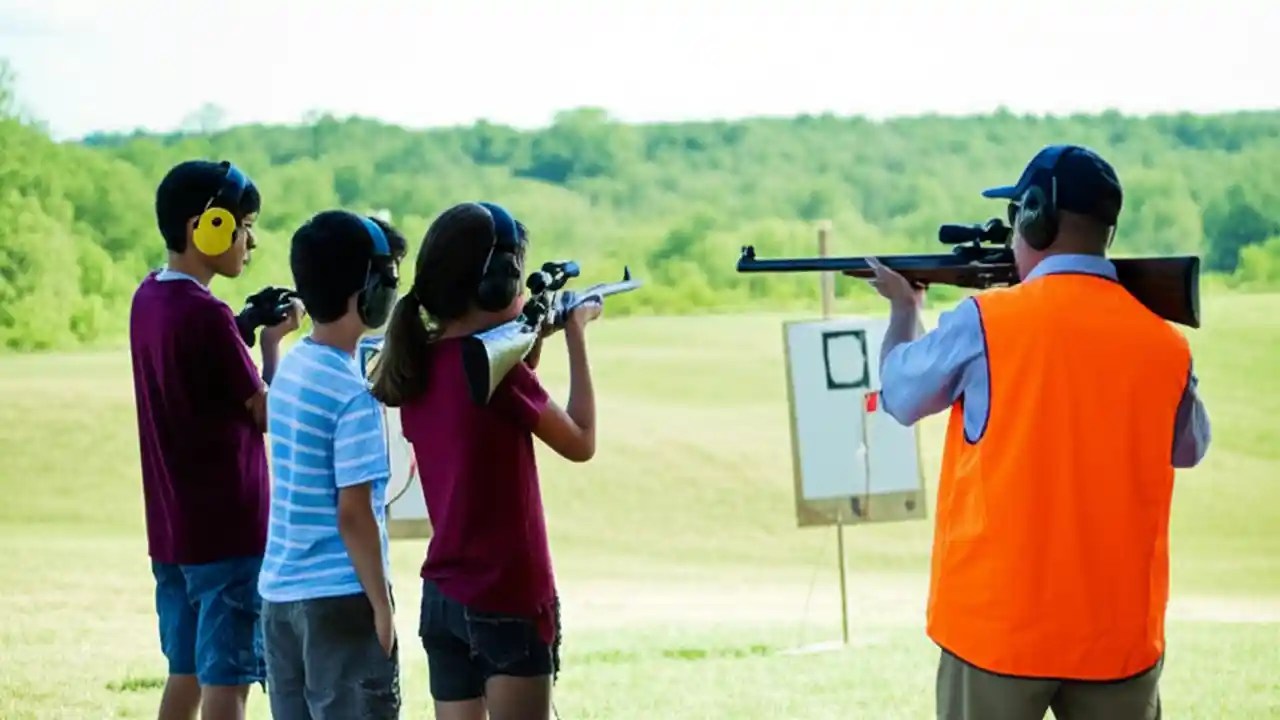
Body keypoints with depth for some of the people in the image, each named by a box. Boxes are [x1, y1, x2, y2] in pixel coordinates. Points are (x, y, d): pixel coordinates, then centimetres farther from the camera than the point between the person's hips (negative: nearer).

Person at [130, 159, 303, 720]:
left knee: (186, 672, 16)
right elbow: (268, 412, -11)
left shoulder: (148, 299, 7)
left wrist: (245, 330, 5)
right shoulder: (205, 316, -19)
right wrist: (272, 341, 3)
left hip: (172, 529, 9)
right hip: (228, 529, -9)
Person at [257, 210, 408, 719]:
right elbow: (354, 514, -18)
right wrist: (382, 607, -12)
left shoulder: (292, 365, 8)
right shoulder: (352, 393, -17)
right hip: (340, 598, -8)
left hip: (280, 591, 8)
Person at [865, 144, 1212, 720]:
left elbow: (900, 394, 9)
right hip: (1120, 631, 3)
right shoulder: (1164, 343, -1)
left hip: (998, 624, -2)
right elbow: (1188, 449, 18)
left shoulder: (984, 323, -9)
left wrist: (904, 307, 27)